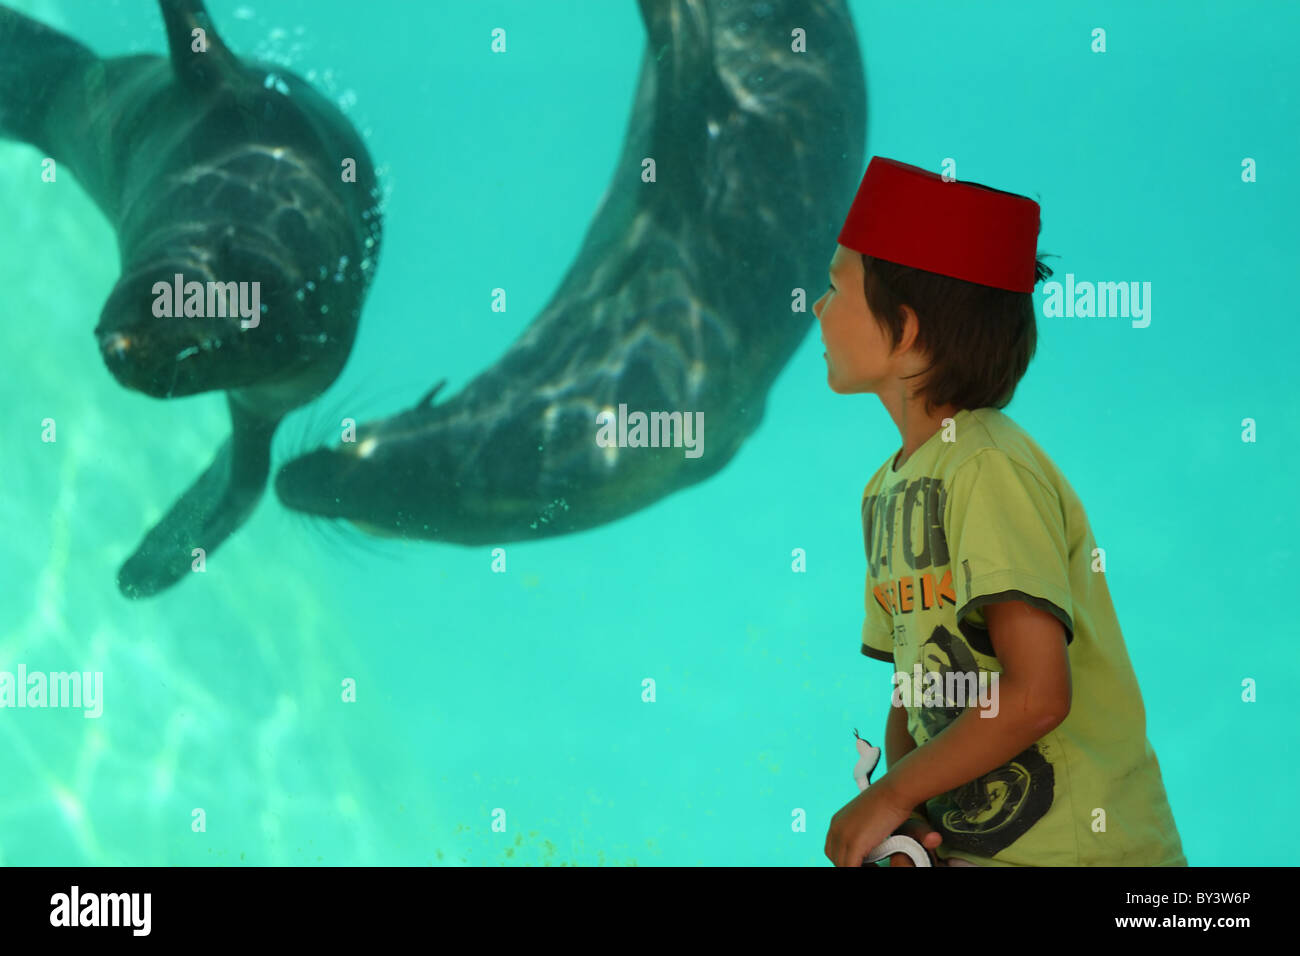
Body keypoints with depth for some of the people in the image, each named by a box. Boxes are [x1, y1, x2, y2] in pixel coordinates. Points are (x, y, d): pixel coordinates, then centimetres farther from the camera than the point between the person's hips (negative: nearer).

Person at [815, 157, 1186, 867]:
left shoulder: (992, 469, -14)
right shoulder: (887, 489, 10)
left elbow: (1038, 694, -21)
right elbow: (915, 694, 10)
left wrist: (891, 795, -11)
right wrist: (899, 824, -6)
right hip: (958, 842, 6)